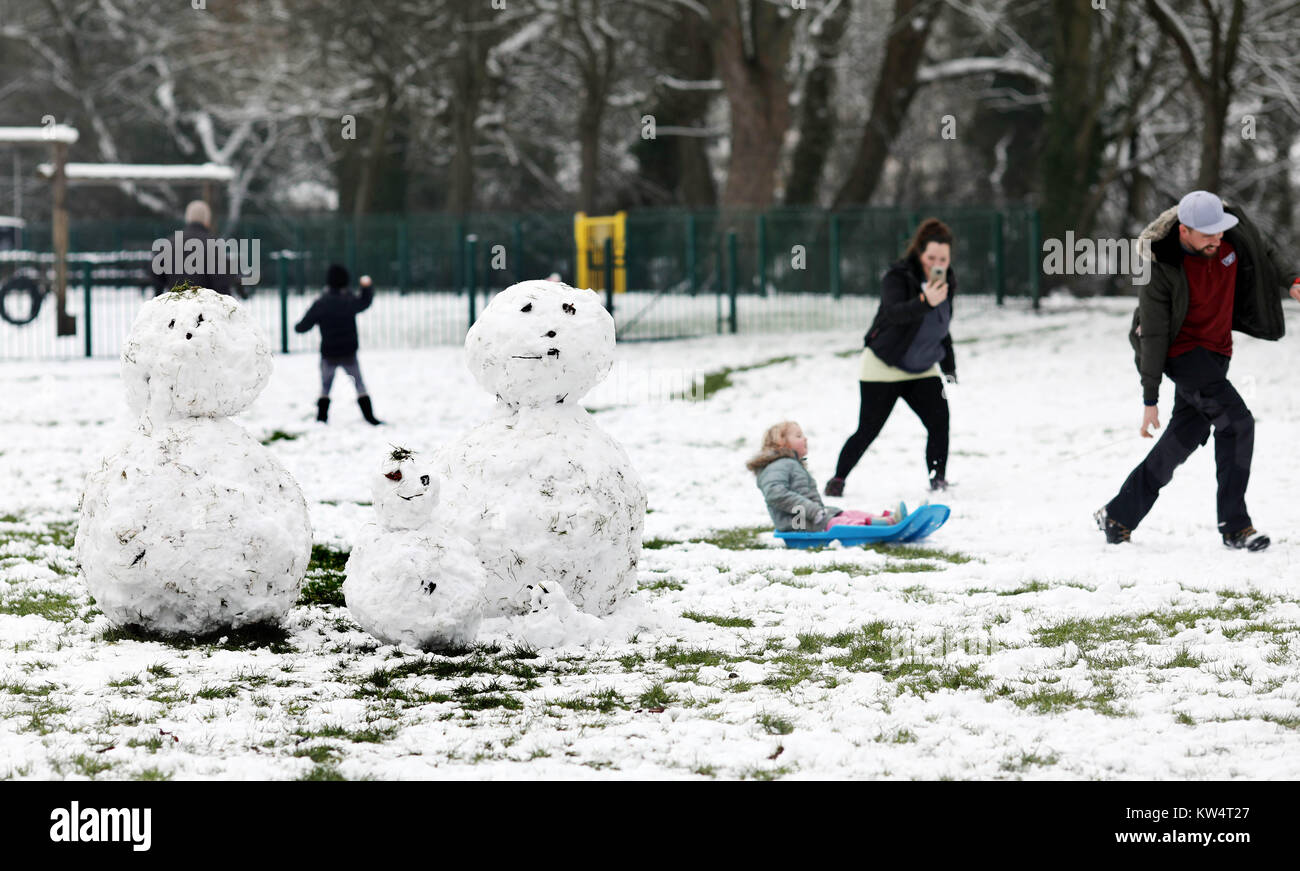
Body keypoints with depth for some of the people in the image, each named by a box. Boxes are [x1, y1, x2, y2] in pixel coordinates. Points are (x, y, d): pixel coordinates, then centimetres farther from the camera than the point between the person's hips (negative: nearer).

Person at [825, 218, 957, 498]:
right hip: (885, 369, -5)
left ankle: (939, 483, -5)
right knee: (868, 430, -5)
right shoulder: (898, 278, -20)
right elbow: (895, 312, -41)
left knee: (939, 422, -12)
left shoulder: (945, 284, 1)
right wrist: (925, 302, -58)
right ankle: (838, 479, 13)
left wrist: (950, 370, 12)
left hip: (922, 370, 5)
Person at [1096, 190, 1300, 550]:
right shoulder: (1160, 267, -25)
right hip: (1183, 350, -6)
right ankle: (1234, 525, -11)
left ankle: (1118, 516, 18)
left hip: (1216, 351, 6)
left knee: (1185, 436, 8)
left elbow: (1265, 251, 11)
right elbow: (1153, 336, -19)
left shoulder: (1235, 228, -13)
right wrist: (1150, 400, -16)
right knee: (1237, 422, -18)